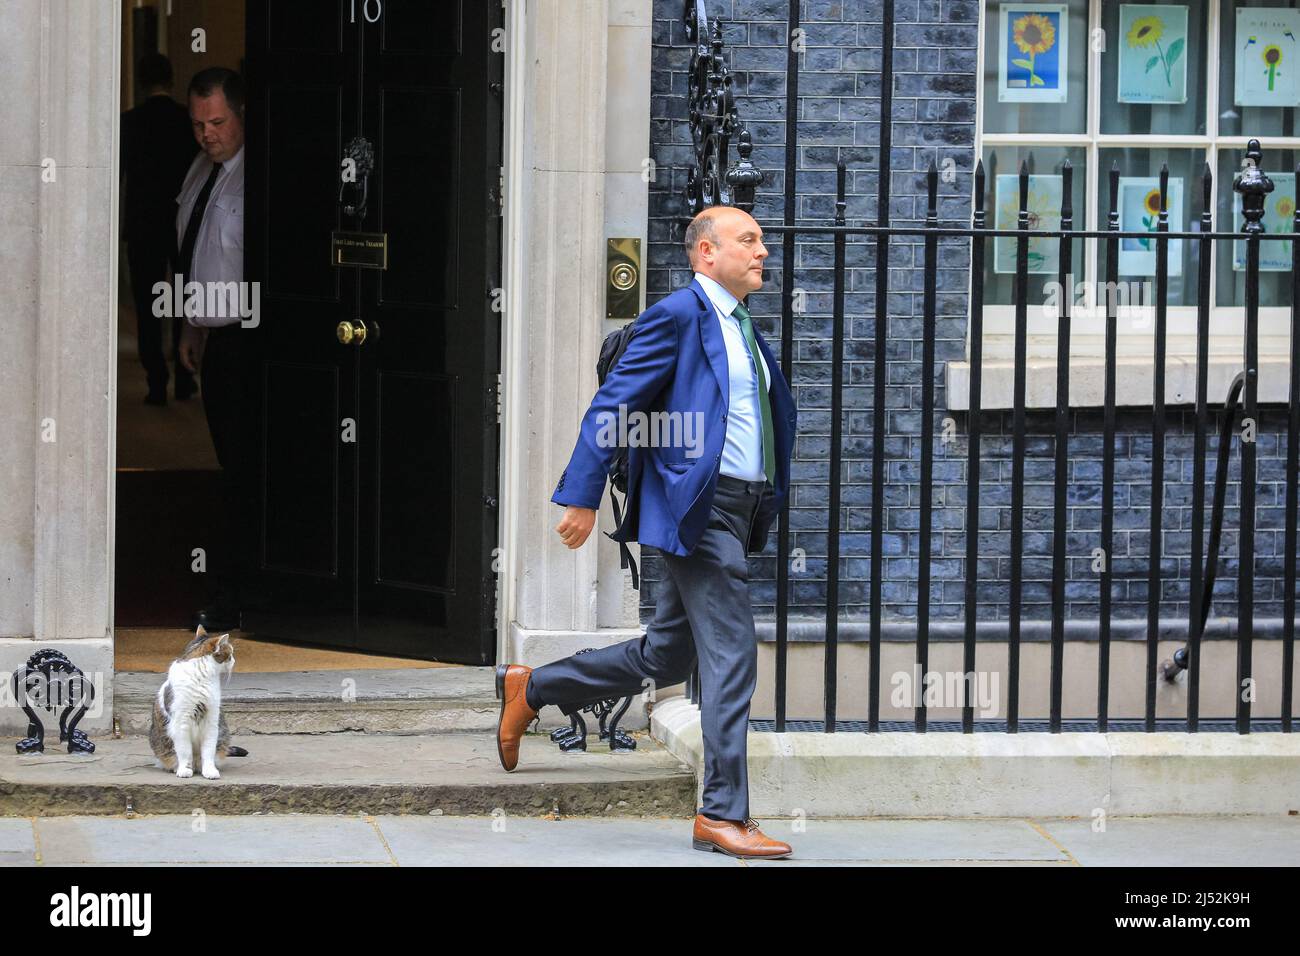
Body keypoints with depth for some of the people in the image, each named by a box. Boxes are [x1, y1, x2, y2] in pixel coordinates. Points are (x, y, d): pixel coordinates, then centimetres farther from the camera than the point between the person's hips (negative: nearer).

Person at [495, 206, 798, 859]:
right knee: (730, 658, -10)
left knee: (664, 657, 15)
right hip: (700, 509, -9)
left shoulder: (743, 327, 18)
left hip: (739, 511, 9)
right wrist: (581, 497, -15)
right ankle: (723, 813, -5)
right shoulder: (678, 315, -9)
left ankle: (530, 689, 30)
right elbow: (612, 406, -12)